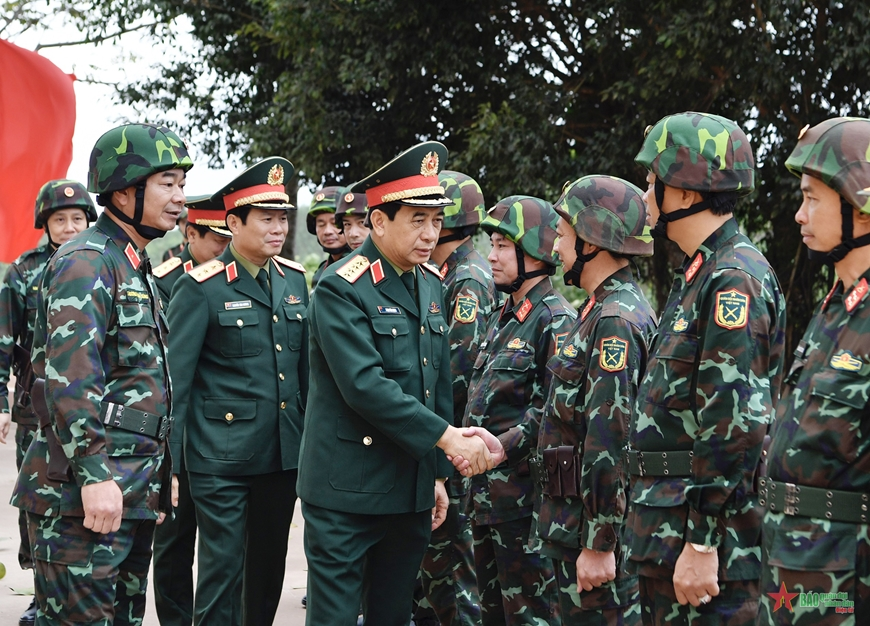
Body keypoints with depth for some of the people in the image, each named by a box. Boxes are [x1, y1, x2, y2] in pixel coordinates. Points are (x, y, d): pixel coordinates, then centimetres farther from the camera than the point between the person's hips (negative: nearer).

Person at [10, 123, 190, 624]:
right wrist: (94, 476, -25)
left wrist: (156, 478, 23)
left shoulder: (135, 267, 19)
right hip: (84, 493, -10)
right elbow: (69, 378, -21)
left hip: (131, 491, 10)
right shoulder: (86, 262, -12)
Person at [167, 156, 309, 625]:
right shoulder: (201, 287, -9)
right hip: (222, 458, -6)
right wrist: (169, 462, -12)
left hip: (283, 454, 6)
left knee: (269, 567, 14)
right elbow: (173, 378, -9)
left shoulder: (294, 279, 8)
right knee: (222, 568, -3)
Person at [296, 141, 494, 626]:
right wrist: (447, 437, -21)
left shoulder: (432, 285, 11)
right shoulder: (342, 288, -12)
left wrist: (438, 473, 15)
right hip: (348, 494, -7)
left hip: (412, 492, 7)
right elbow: (366, 386, -22)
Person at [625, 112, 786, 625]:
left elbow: (736, 427, -22)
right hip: (667, 529, 10)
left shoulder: (735, 279, -15)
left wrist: (702, 544, -23)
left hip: (707, 529, -10)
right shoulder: (699, 275, 17)